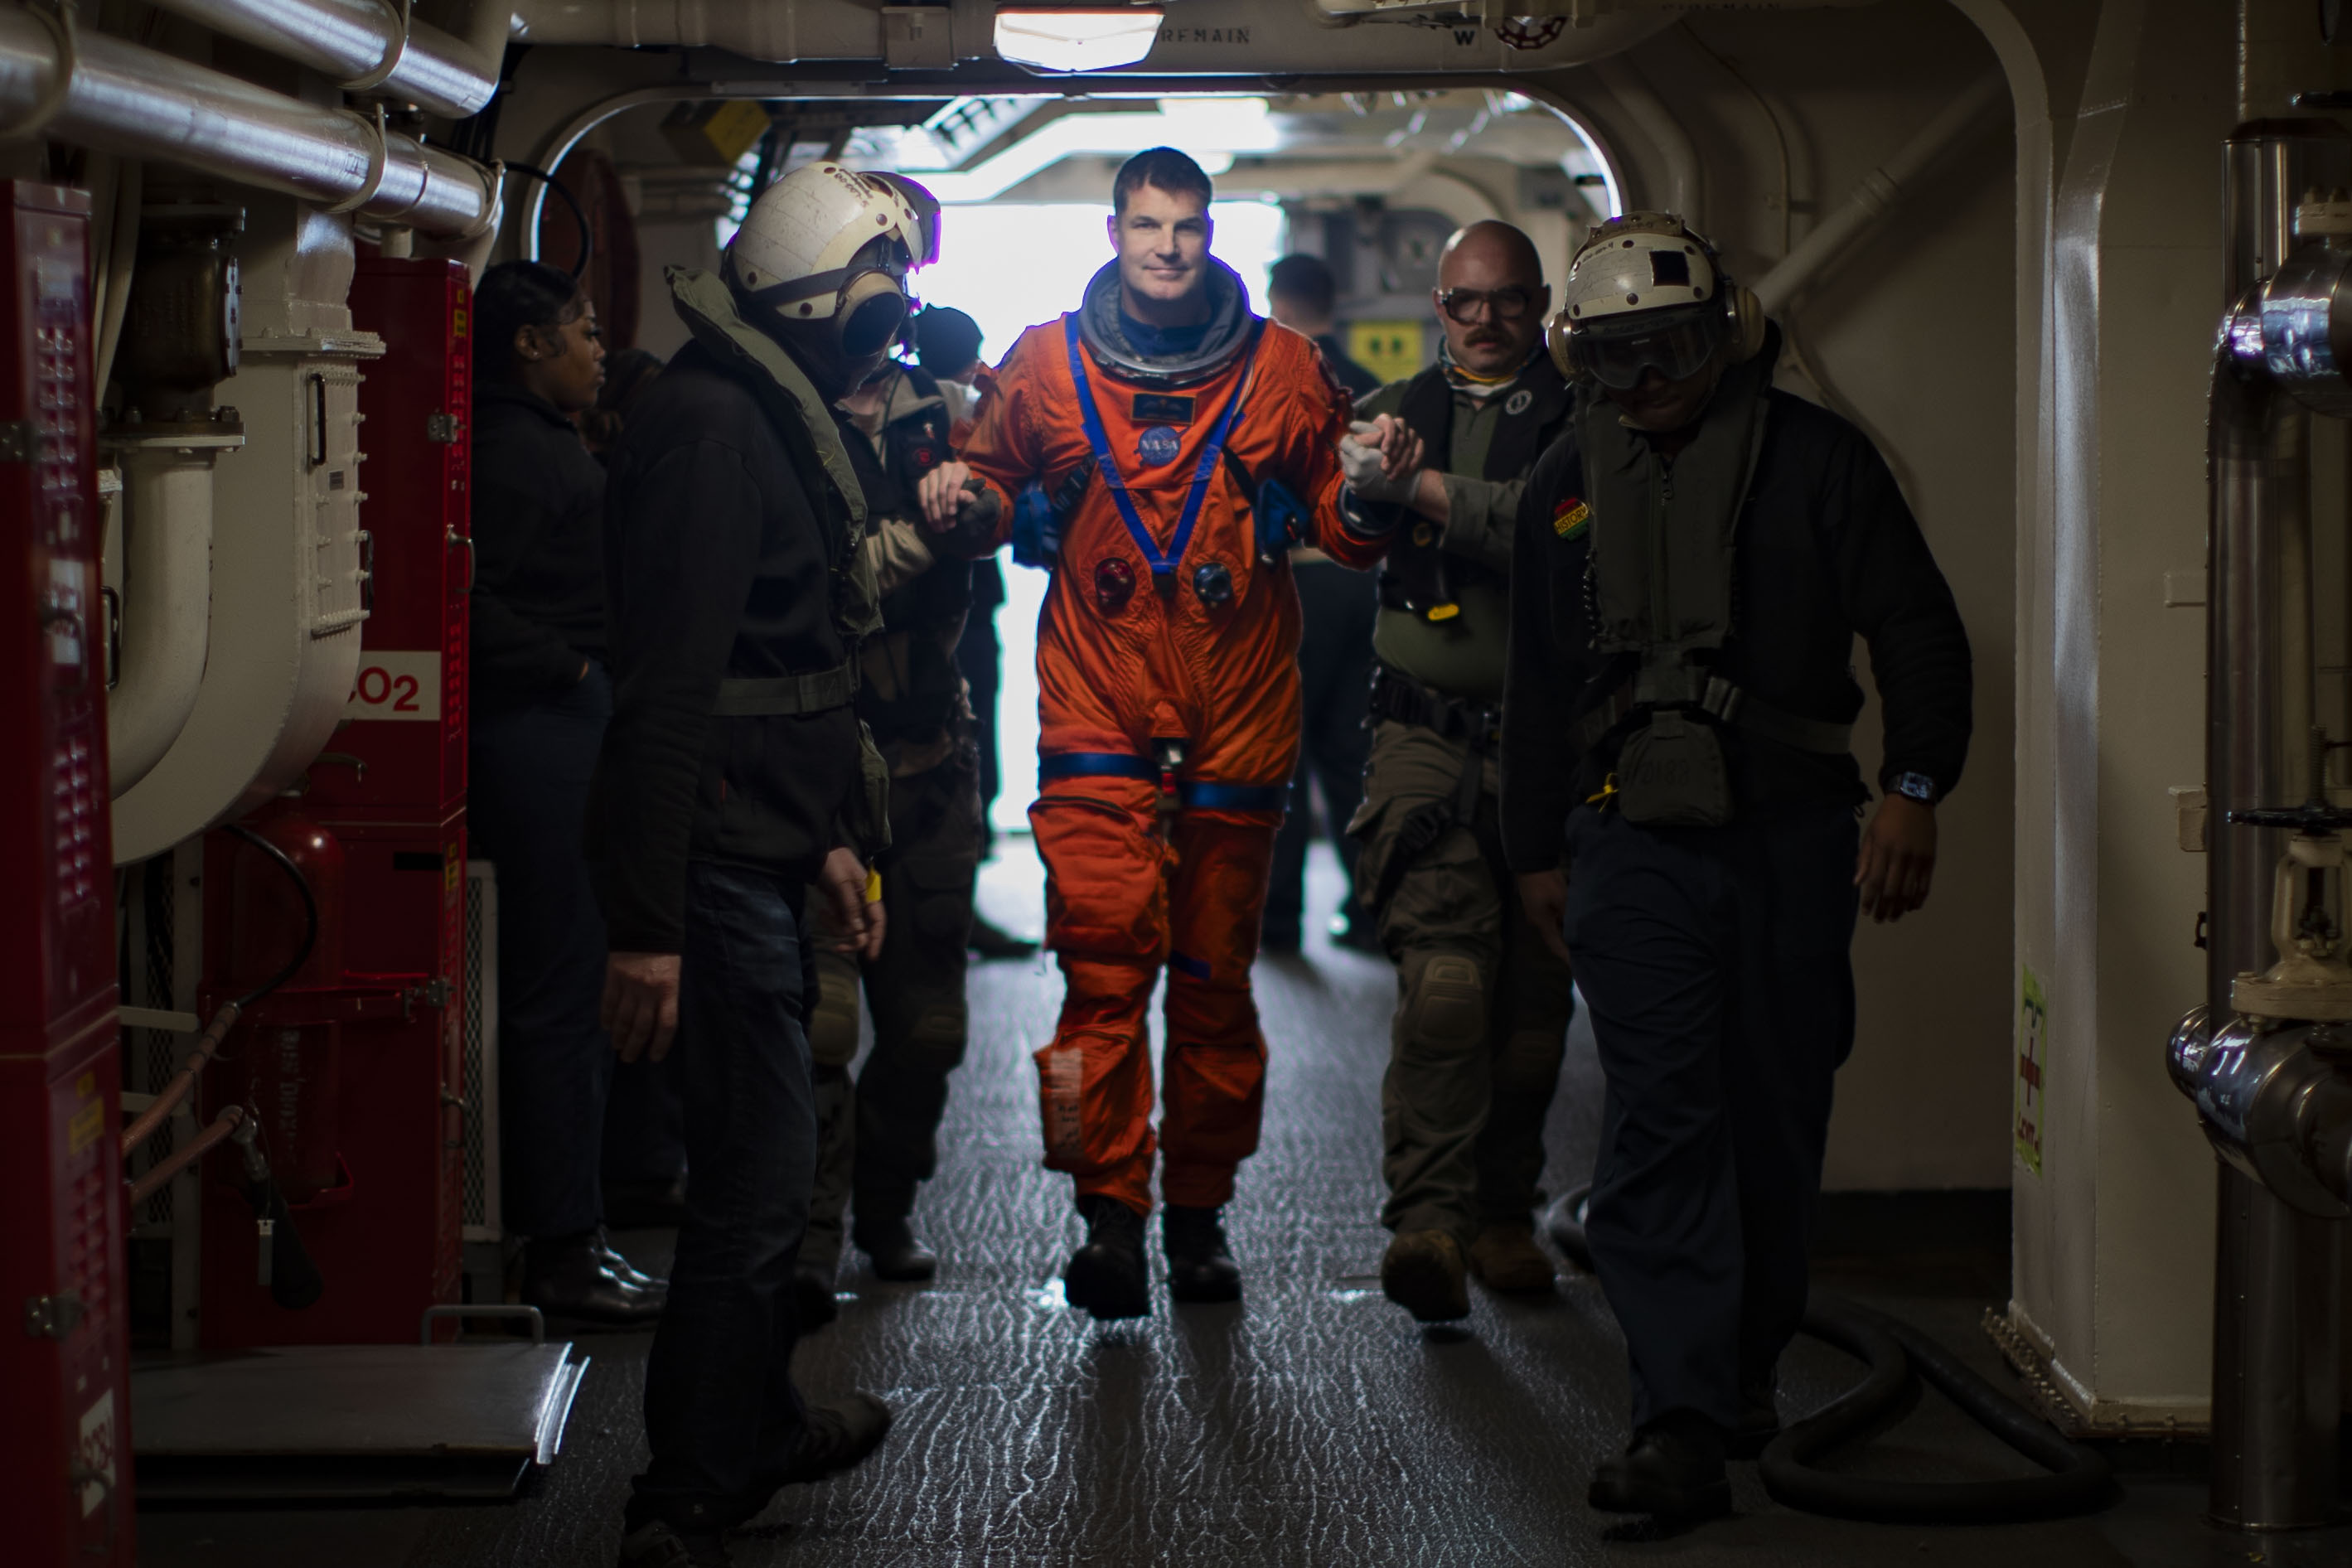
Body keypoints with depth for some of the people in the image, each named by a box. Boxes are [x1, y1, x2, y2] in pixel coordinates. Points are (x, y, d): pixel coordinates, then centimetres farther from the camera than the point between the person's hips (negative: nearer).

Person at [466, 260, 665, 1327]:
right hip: (540, 728, -11)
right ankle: (560, 1251, -3)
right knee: (559, 992, -8)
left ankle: (569, 1231, 21)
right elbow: (469, 601, -23)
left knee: (574, 989, 14)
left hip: (571, 725, 11)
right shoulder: (511, 452, -13)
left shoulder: (546, 443, 20)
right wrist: (568, 665, -17)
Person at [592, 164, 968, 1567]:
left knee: (761, 1162, 21)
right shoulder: (711, 429, -19)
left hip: (762, 857, 11)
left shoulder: (781, 421, 15)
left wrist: (831, 835, 25)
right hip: (717, 865, -11)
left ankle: (759, 1425, 37)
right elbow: (669, 690, -25)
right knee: (759, 1186, -8)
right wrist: (647, 925, -27)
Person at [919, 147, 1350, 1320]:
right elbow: (1003, 485, 18)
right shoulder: (1048, 362, 7)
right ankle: (1110, 1214, -12)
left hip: (1237, 707, 1)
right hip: (1097, 705, -1)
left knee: (1214, 971, 6)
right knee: (1107, 956, -14)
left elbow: (1337, 509, 13)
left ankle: (1198, 1212, 17)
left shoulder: (1280, 368, 7)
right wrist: (966, 497, -3)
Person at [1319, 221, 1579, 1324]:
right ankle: (1426, 1220, -21)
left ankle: (1503, 1212, 20)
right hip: (1428, 734, 0)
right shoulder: (1400, 411, 13)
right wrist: (1372, 478, -25)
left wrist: (1423, 488, -15)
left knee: (1534, 994, 6)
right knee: (1444, 974, -16)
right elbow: (1354, 527, -3)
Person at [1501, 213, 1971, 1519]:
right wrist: (1538, 851, 19)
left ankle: (1744, 1373, 25)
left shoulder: (1813, 459, 1)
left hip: (1791, 835, -1)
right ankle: (1682, 1423, -15)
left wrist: (1913, 787, -12)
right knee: (1661, 1124, -10)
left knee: (1775, 1119, 7)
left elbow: (1917, 630, -1)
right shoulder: (1565, 489, 12)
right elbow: (1539, 687, 20)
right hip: (1633, 845, 1)